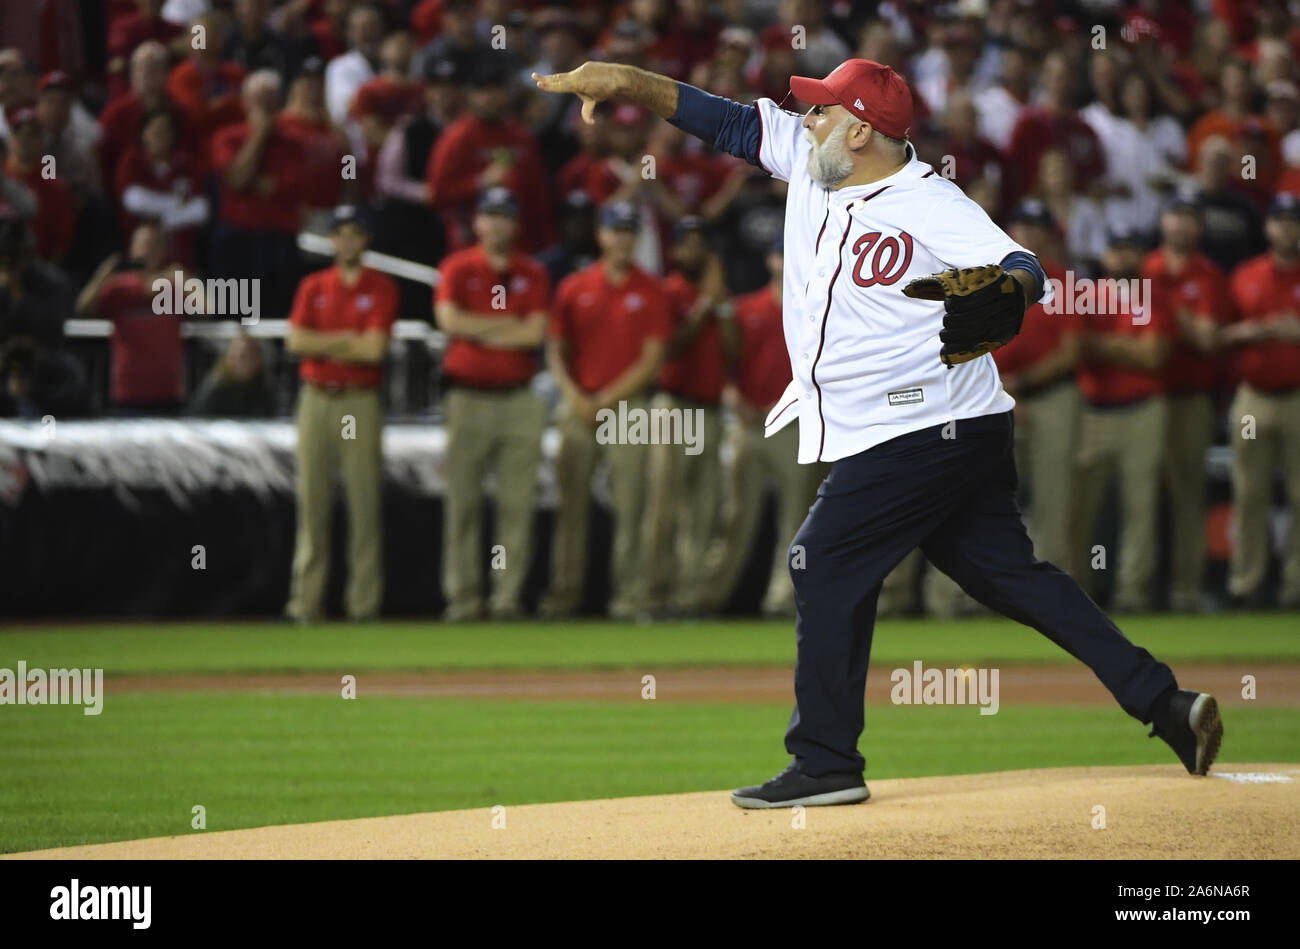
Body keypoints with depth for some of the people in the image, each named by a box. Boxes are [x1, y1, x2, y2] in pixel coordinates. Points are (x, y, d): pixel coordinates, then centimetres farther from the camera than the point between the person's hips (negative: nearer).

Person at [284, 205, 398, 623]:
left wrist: (324, 345, -3)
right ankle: (306, 599, 1)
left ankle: (364, 600, -3)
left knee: (365, 500, -5)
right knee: (312, 499, 0)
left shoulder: (382, 289, 3)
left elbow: (374, 348, -9)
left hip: (360, 401, -2)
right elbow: (296, 341, -1)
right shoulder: (313, 286, 12)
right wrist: (348, 339, -6)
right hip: (316, 400, 2)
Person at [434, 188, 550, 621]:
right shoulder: (458, 268, 5)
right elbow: (450, 319, -11)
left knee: (518, 502, -2)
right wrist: (508, 325, -5)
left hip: (518, 400, 2)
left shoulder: (534, 274, 11)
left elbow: (536, 332, -2)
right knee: (462, 501, -3)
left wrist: (479, 332, -4)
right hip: (468, 397, -2)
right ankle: (462, 597, -1)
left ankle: (509, 597, 1)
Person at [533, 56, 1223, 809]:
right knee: (1009, 571, 10)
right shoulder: (807, 161, 7)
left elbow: (1022, 268, -28)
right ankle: (1164, 703, 11)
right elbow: (723, 120, 11)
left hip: (928, 429, -9)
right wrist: (626, 83, 2)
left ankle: (827, 762, -2)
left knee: (828, 564, -8)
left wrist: (1004, 291, -51)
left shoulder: (931, 206, -17)